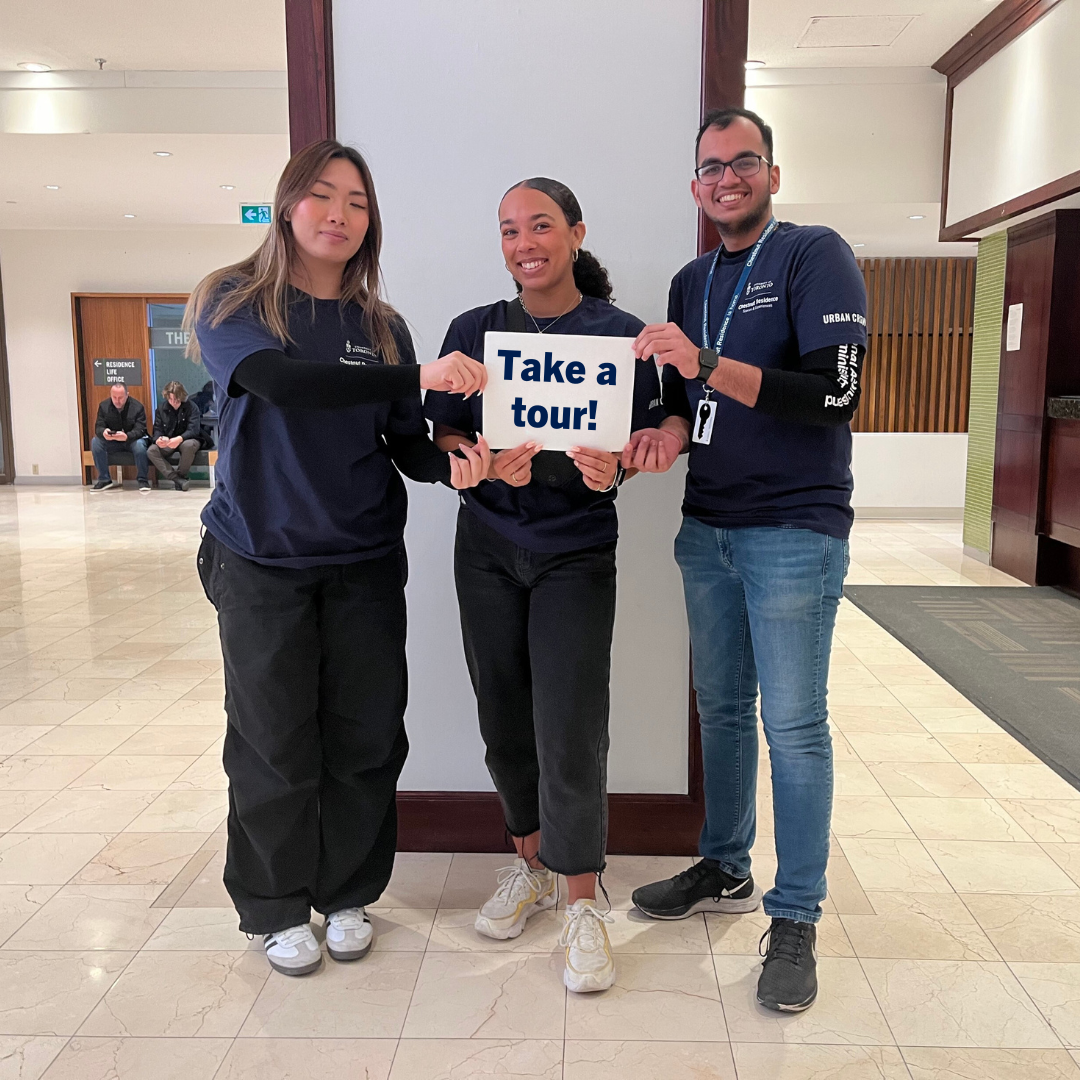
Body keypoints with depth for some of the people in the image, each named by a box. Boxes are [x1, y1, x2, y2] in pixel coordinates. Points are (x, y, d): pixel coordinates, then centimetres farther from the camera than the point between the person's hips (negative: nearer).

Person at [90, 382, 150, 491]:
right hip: (111, 442, 3)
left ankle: (143, 480, -20)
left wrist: (127, 436, -44)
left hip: (132, 441, -3)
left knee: (140, 444, -37)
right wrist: (103, 433, -37)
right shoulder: (104, 406, -4)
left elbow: (140, 430, -21)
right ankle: (104, 479, -15)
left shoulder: (137, 406, -13)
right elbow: (98, 427, -9)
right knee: (95, 442, -24)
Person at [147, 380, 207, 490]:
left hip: (187, 440, -4)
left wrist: (180, 439, -41)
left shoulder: (191, 407, -10)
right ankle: (177, 479, -32)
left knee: (188, 445, -40)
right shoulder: (161, 408, 2)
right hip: (167, 442, 4)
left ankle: (181, 475, -17)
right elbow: (157, 430, 0)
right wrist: (158, 439, -26)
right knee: (151, 451, -25)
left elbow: (194, 430, -20)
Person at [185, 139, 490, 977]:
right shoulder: (232, 303, -4)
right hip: (262, 562, -3)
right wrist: (418, 377, -33)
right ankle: (277, 908, 26)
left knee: (366, 735, 8)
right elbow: (279, 379, -25)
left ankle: (348, 894, 28)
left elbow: (405, 443, 5)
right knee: (275, 742, 6)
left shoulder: (381, 326, 7)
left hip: (366, 562, 3)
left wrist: (452, 462, -19)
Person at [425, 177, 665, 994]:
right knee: (505, 721, 9)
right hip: (488, 547, 3)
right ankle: (531, 865, 31)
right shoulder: (475, 330, 4)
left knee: (570, 733, -7)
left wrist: (611, 465, -23)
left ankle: (584, 904, 11)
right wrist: (489, 462, -19)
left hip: (576, 551, -2)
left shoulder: (621, 334, -2)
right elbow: (444, 435, 2)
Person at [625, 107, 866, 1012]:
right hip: (707, 528, 7)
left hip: (795, 529, -6)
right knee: (720, 706, 14)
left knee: (793, 724, -1)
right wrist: (670, 430, -6)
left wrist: (709, 367, -25)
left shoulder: (816, 256, -6)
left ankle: (796, 920, 12)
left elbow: (836, 389, -17)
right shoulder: (691, 282, 15)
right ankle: (726, 872, 31)